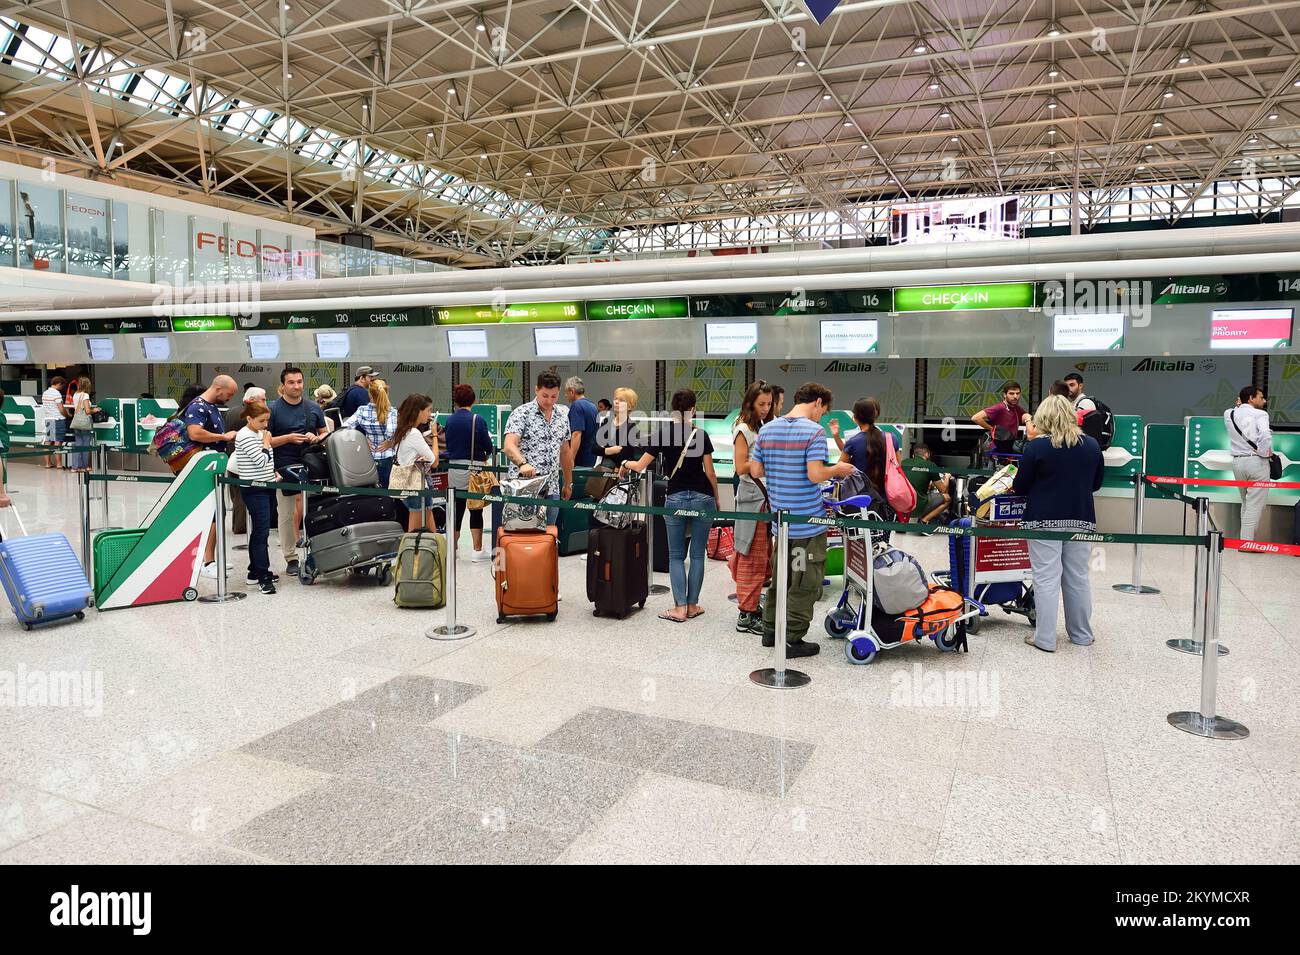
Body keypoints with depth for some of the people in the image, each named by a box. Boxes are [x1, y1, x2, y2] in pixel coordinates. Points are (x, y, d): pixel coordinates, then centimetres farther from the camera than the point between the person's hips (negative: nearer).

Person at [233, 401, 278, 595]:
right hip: (254, 490, -9)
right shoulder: (245, 436, -14)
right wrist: (266, 443, -8)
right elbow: (261, 460, -21)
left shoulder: (261, 433, 13)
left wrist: (273, 473, 10)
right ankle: (263, 577, -11)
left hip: (266, 487, 9)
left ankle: (255, 571, 23)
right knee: (262, 531, -11)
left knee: (258, 530, 14)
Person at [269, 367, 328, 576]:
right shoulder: (273, 409, -1)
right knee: (286, 515, 3)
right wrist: (288, 438, -16)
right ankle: (291, 558, 12)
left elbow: (325, 434, 16)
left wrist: (316, 438, -6)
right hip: (284, 468, -2)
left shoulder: (314, 408, 8)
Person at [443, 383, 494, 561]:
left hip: (454, 468, 4)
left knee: (457, 508, 12)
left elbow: (448, 444, 9)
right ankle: (477, 549, 8)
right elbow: (489, 447, -7)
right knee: (476, 509, 4)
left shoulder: (450, 420, 2)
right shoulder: (478, 420, -9)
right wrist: (485, 454, 15)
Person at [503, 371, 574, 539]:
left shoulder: (562, 416, 12)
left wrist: (568, 483, 21)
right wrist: (522, 463, -40)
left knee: (551, 534, 6)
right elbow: (509, 446, -21)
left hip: (551, 488, 5)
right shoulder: (521, 413, -7)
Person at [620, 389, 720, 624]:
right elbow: (710, 473, -1)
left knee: (676, 556, 7)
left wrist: (625, 464, 20)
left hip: (675, 498, 0)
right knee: (698, 554, 9)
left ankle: (680, 608, 1)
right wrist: (716, 498, 13)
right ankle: (692, 606, 13)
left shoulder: (663, 433, -1)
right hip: (702, 498, 0)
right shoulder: (701, 434, -2)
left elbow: (640, 466, 0)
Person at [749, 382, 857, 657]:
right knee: (804, 583, 4)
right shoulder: (814, 431, -15)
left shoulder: (767, 430, 5)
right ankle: (792, 640, 10)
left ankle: (771, 630, 28)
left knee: (779, 576, 20)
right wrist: (838, 469, -4)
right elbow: (815, 475, -22)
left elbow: (756, 471, 5)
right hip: (808, 521, -7)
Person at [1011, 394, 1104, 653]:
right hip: (1081, 519, 4)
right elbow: (1096, 483, 14)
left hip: (1044, 520, -4)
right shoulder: (1092, 445, 4)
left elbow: (1020, 487, -6)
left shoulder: (1036, 447, -11)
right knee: (1078, 578, 14)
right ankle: (1081, 634, 25)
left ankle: (1045, 638, 2)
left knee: (1046, 579, 0)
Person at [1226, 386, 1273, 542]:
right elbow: (1265, 434, -23)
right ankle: (1246, 542, -5)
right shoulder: (1260, 414, -6)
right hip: (1256, 461, -5)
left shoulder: (1229, 414, 8)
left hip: (1237, 462, 6)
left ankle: (1246, 538, 18)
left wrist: (1239, 405, 20)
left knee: (1246, 503, 17)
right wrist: (1265, 453, -10)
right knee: (1255, 505, -2)